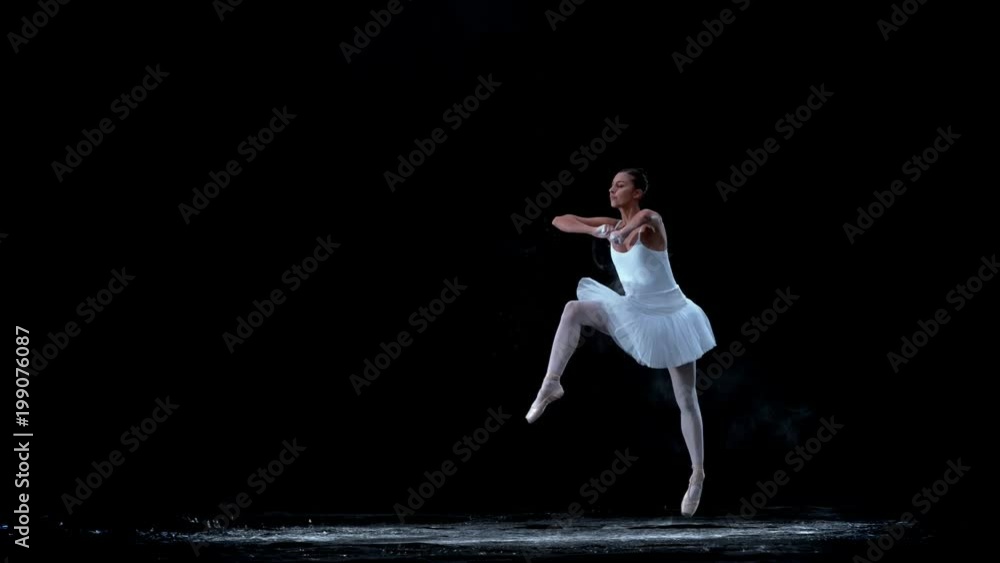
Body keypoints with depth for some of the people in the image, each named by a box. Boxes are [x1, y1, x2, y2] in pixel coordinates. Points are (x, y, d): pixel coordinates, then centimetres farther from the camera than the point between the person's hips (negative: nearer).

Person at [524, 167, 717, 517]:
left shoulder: (651, 220, -17)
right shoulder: (611, 225, 0)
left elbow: (645, 217, -43)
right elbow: (559, 221, -5)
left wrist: (623, 234, -53)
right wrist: (595, 231, -21)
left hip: (669, 315, -5)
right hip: (633, 313, 5)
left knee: (686, 400, 3)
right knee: (574, 309, -19)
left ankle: (698, 474, 13)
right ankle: (552, 383, -21)